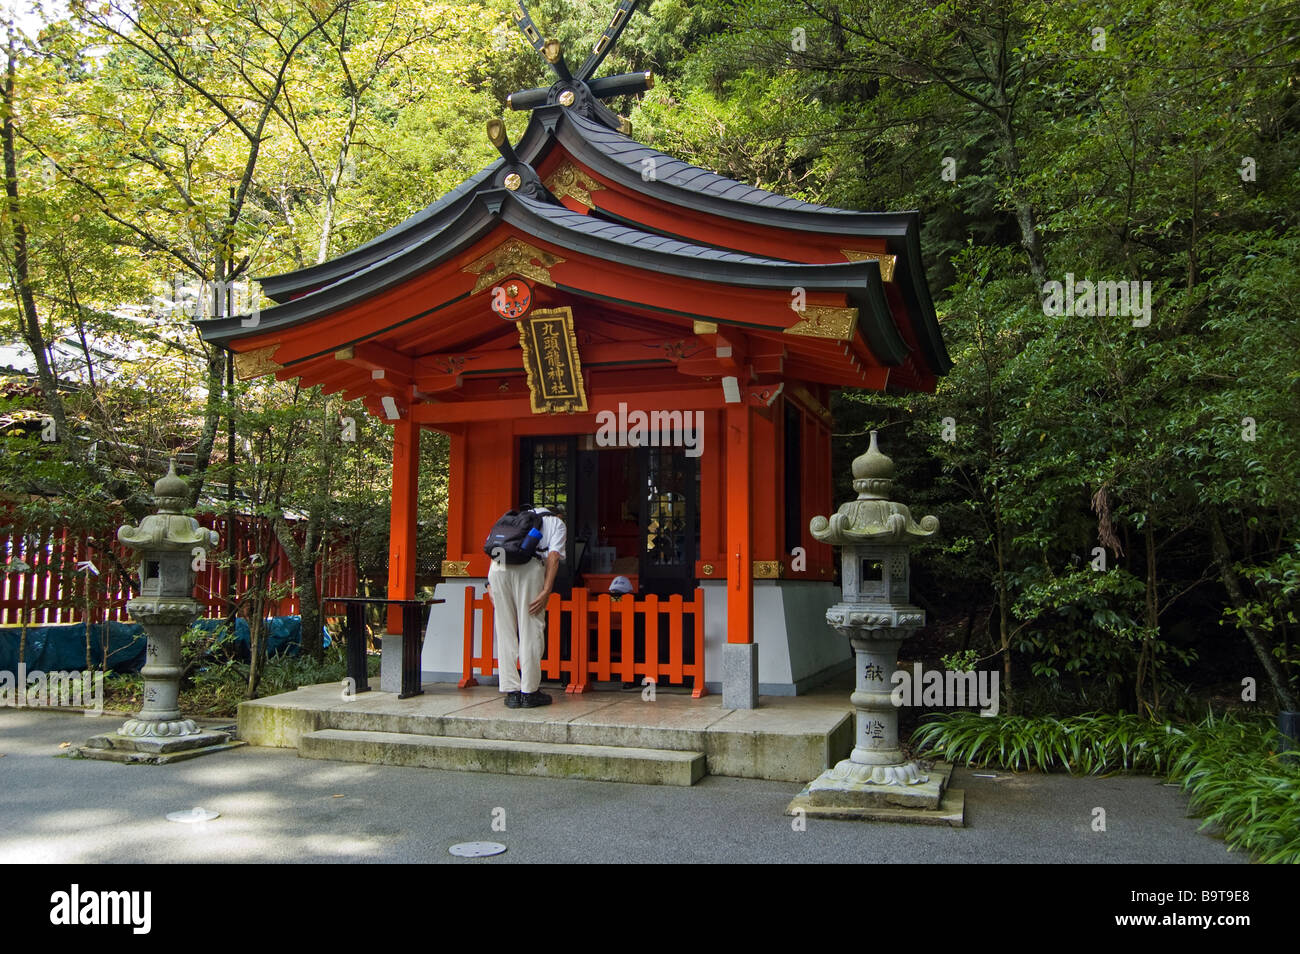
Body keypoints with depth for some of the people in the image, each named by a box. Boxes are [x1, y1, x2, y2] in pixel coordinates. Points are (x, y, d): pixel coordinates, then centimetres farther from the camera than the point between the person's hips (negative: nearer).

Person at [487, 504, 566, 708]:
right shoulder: (557, 523, 24)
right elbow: (553, 556, 6)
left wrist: (491, 585, 18)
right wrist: (546, 592, -2)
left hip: (498, 566, 4)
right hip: (529, 566, -4)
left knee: (505, 632, 10)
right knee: (531, 630, 5)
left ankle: (511, 692, 12)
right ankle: (529, 692, 8)